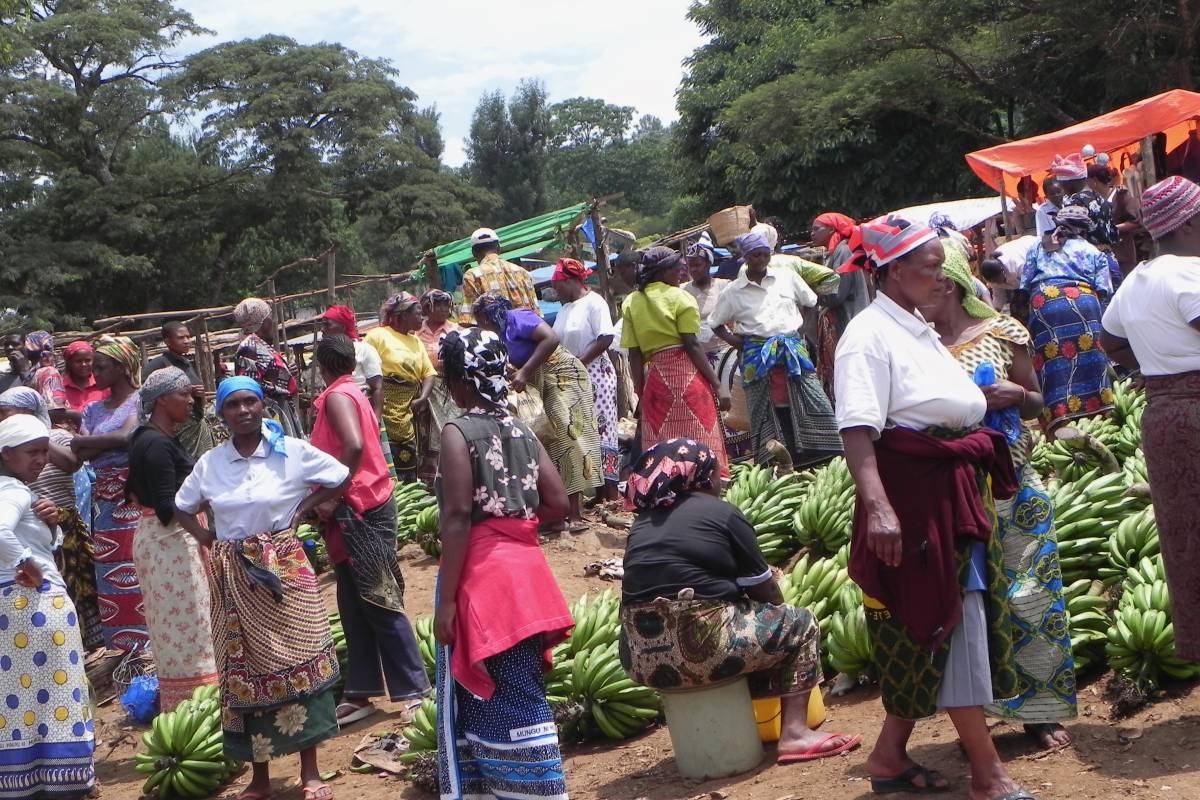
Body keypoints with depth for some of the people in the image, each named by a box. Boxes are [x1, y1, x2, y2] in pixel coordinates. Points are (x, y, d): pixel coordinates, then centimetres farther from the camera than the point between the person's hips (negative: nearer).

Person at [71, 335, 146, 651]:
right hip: (103, 499, 6)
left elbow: (127, 436, -17)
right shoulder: (94, 409, 17)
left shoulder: (140, 399, -1)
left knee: (138, 572, -6)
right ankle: (124, 647, 12)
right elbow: (78, 454, 5)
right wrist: (112, 441, -10)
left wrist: (87, 441, -5)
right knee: (109, 576, 5)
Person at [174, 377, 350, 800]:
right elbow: (182, 507, 18)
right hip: (233, 577, 3)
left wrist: (304, 508, -4)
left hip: (284, 567, -2)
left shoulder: (292, 451, -4)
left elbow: (342, 479, 4)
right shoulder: (210, 462, 4)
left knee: (297, 661, -2)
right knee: (244, 669, 5)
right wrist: (206, 538, 4)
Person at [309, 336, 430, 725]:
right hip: (363, 508, 10)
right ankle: (360, 692, 16)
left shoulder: (337, 397, -13)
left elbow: (354, 445, -29)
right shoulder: (352, 394, 16)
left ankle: (413, 689, 0)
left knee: (380, 603, -5)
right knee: (355, 605, 11)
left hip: (358, 511, -10)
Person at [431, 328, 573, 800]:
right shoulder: (521, 430, 7)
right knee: (522, 694, 16)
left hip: (481, 575, -7)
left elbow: (457, 516, -17)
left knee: (494, 698, 1)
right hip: (524, 566, 7)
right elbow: (557, 504, 4)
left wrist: (446, 600, -16)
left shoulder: (459, 432, -11)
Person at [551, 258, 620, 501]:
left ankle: (610, 496, -7)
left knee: (599, 430, -8)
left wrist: (578, 363, -17)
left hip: (594, 374, -8)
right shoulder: (565, 309, 17)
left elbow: (606, 338, -17)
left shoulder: (594, 302, -8)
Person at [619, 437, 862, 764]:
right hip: (701, 647, -7)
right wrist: (779, 611, 28)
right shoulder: (721, 513, 1)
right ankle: (794, 732, 2)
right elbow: (764, 591, 5)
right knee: (801, 624, 14)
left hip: (639, 660, 7)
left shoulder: (643, 522, 16)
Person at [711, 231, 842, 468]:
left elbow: (811, 303, 19)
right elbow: (716, 324, 16)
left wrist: (802, 328, 9)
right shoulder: (733, 291, 6)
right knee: (765, 410, -1)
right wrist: (735, 342, 3)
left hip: (793, 348, 1)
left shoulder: (787, 277, 7)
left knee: (815, 403, -7)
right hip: (757, 355, 0)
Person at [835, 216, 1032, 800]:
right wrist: (877, 505, -35)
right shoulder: (869, 334, -13)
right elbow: (856, 428, -25)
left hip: (955, 492, 10)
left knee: (928, 628, 12)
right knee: (949, 623, -4)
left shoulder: (918, 329, 16)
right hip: (915, 496, -10)